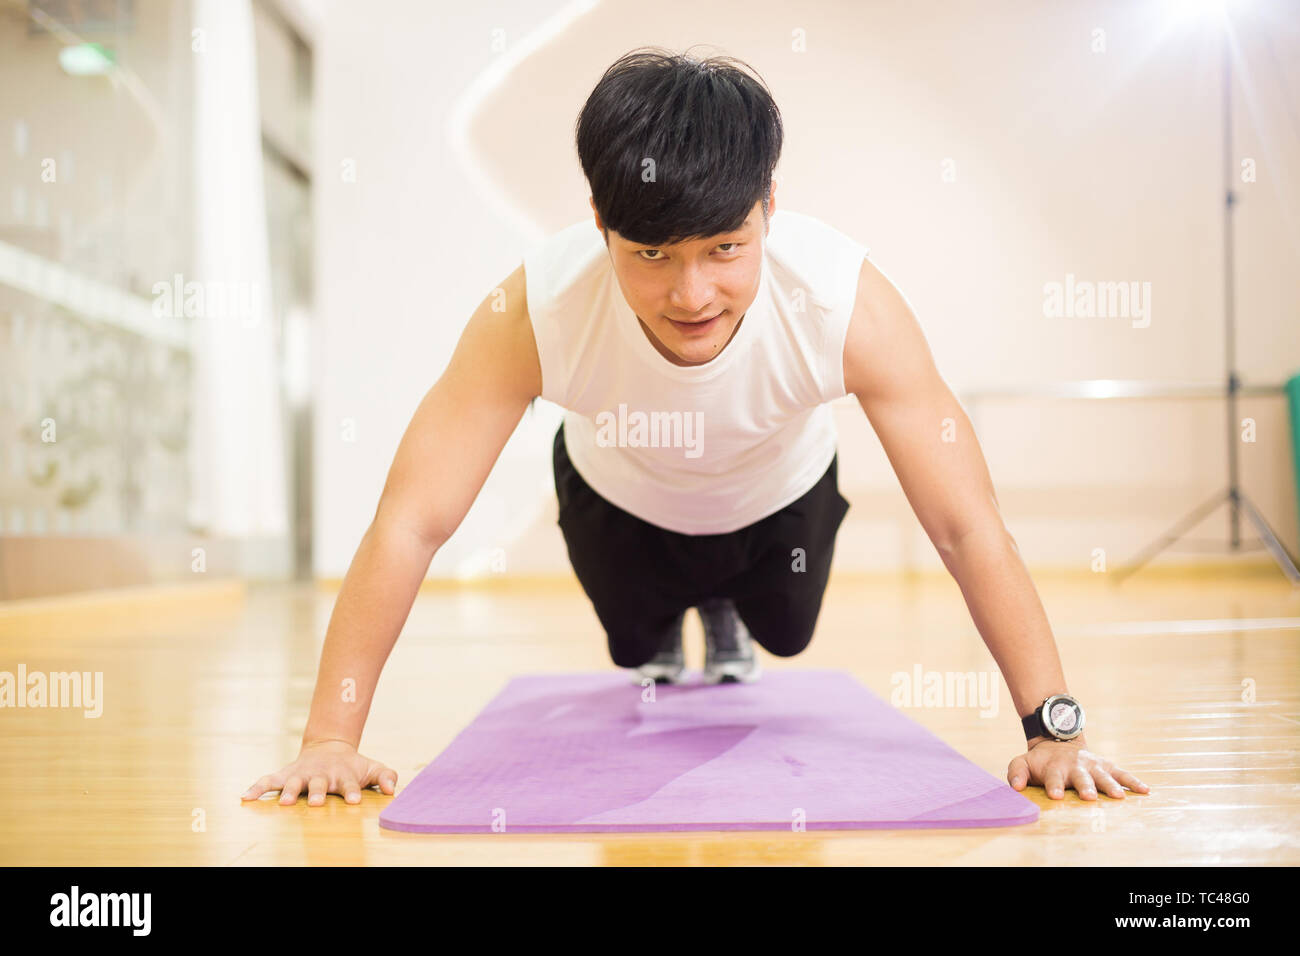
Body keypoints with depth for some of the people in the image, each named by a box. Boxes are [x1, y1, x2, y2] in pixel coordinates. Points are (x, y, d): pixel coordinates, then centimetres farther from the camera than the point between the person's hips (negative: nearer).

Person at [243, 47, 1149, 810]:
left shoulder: (850, 304, -42)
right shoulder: (531, 314, -42)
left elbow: (969, 529, -37)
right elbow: (411, 525, -38)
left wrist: (1055, 731, -38)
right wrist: (331, 741, -39)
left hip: (782, 495, 1)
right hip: (619, 497, 0)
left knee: (787, 637, 21)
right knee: (636, 648, 18)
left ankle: (726, 619, 58)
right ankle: (666, 631, 56)